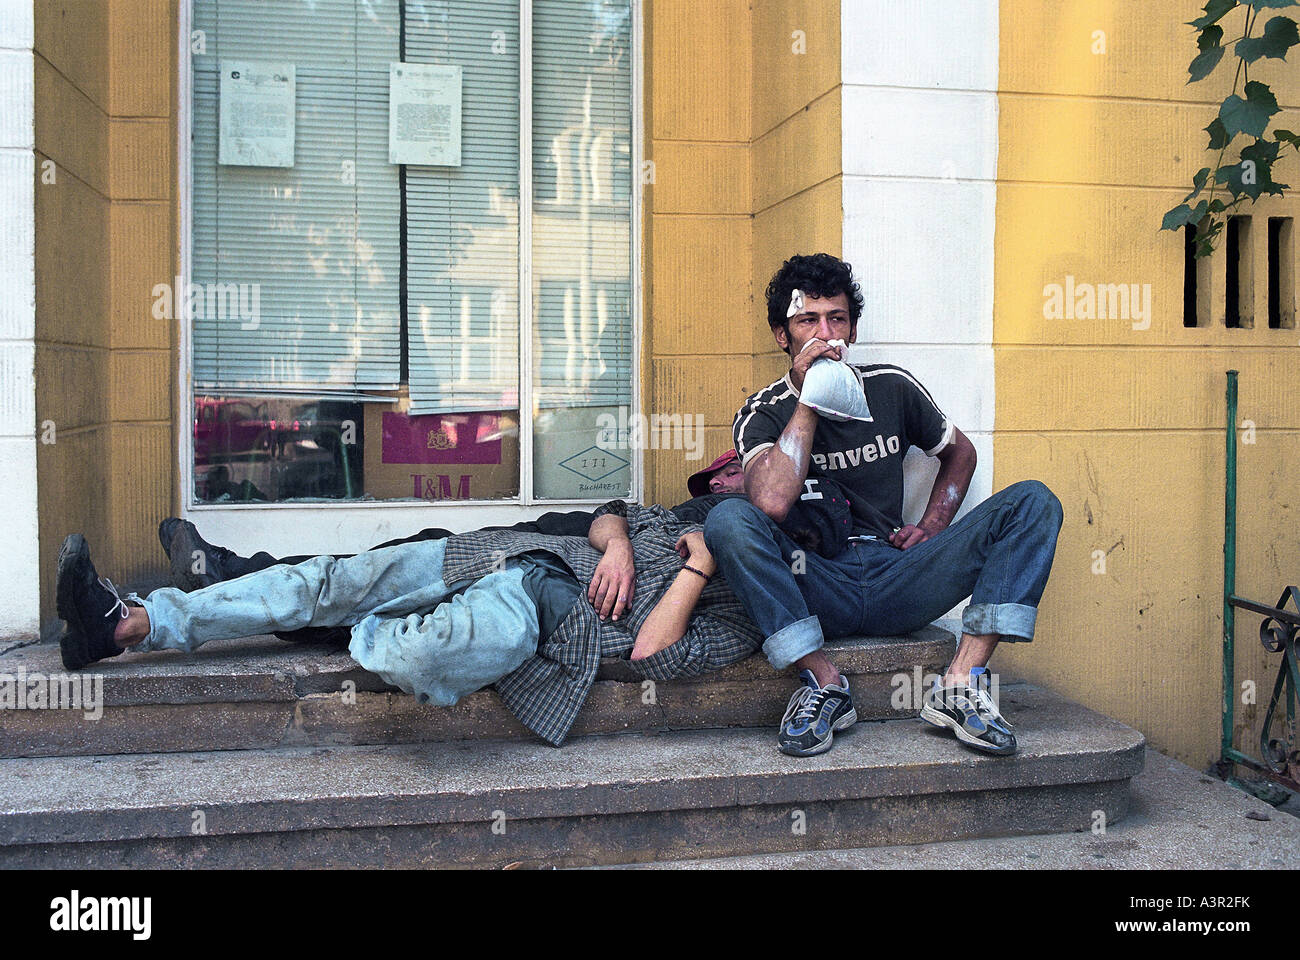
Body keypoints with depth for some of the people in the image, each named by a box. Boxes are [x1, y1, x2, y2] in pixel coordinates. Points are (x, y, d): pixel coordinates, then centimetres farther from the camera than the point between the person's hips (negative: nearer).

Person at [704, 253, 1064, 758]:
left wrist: (933, 526, 8)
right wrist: (810, 400, -15)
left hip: (896, 582, 3)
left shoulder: (891, 388, 10)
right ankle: (823, 682, -23)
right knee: (729, 519, -32)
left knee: (1034, 501, -12)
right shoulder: (763, 413, -1)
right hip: (815, 590, -3)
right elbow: (772, 504, -22)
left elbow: (960, 452, 26)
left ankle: (961, 682, -23)